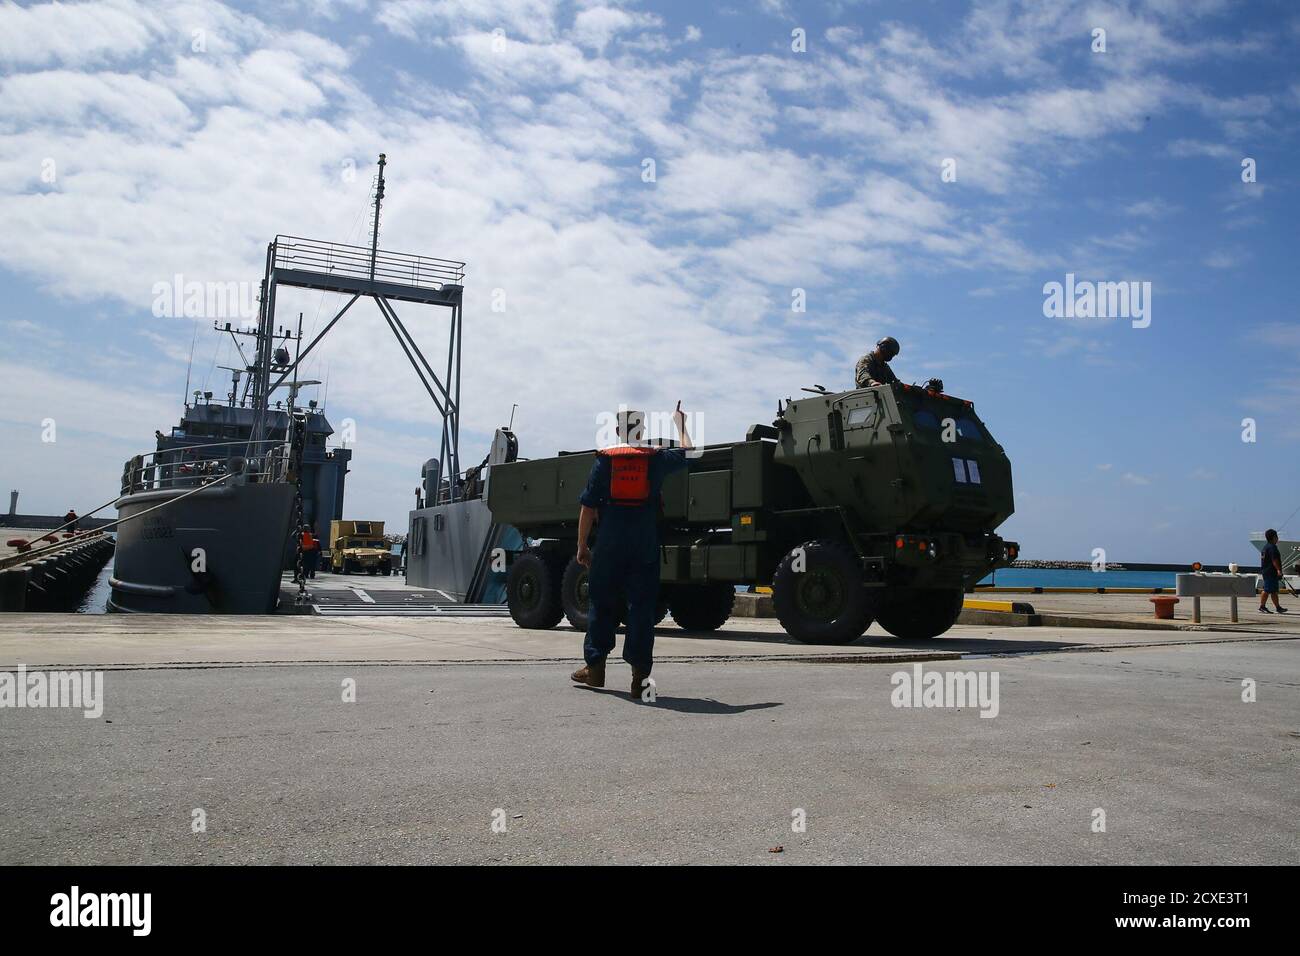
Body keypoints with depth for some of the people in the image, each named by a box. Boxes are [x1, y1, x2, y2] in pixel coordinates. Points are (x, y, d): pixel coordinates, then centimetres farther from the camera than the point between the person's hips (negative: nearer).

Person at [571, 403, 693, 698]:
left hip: (609, 544, 0)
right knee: (642, 607, 3)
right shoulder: (657, 458, 3)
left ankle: (594, 667, 20)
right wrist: (681, 424, 39)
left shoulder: (604, 460, 1)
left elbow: (588, 507, -1)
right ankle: (640, 675, 0)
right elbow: (687, 453, 23)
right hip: (645, 547, 0)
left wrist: (582, 546, 6)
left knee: (601, 604, 12)